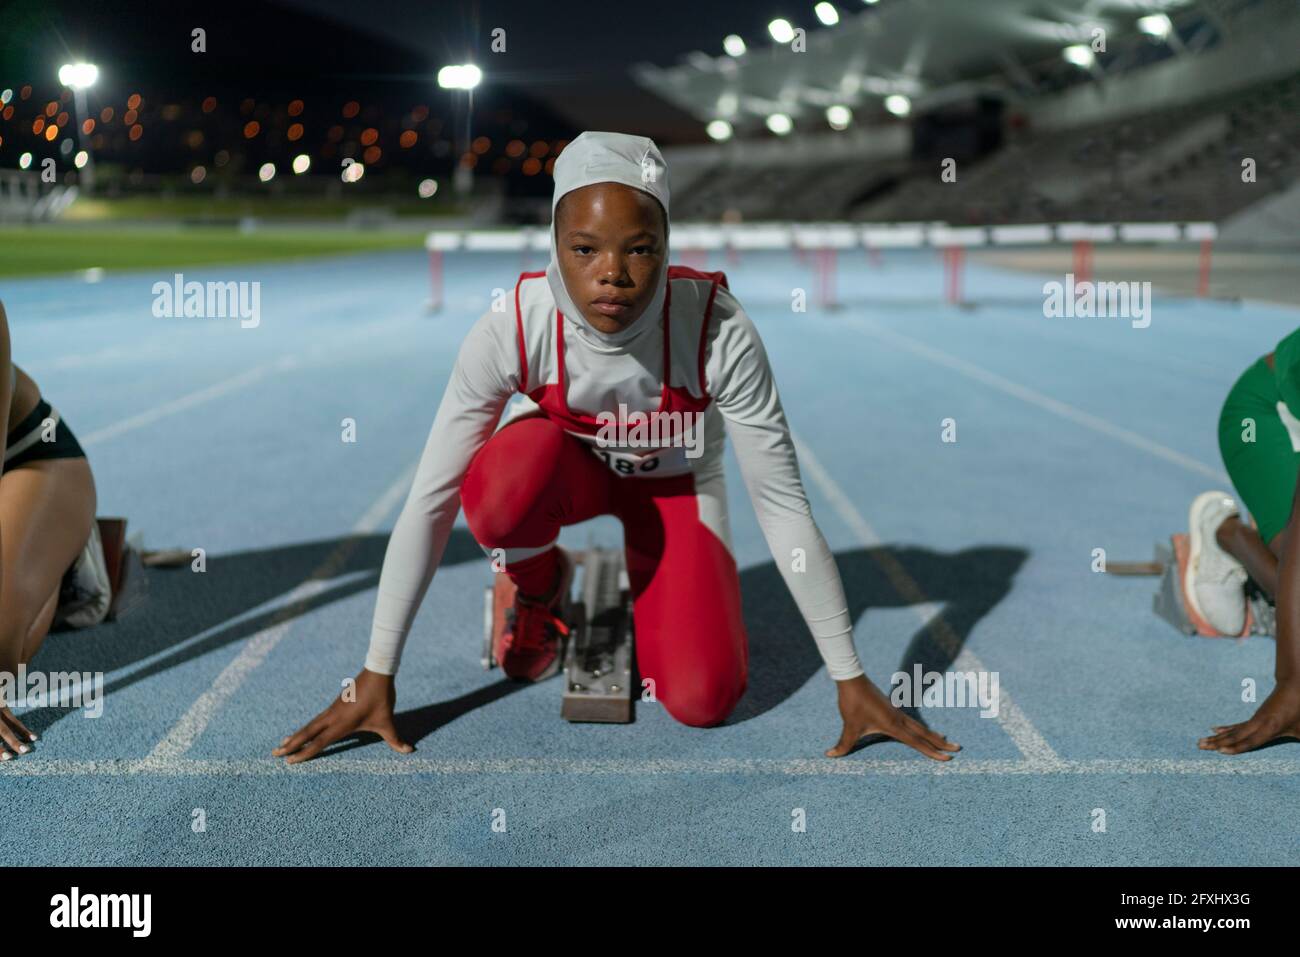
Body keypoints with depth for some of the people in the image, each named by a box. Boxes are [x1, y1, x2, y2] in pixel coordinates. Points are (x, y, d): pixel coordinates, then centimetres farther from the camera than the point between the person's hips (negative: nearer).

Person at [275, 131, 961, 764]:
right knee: (500, 484, -37)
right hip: (570, 467, 1)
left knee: (702, 701, -19)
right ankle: (540, 585, -1)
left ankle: (644, 584, 15)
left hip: (676, 483, 0)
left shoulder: (718, 331, -33)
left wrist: (851, 681, -20)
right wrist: (376, 677, -22)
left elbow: (784, 508, -25)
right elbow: (429, 502, -25)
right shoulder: (512, 330, -32)